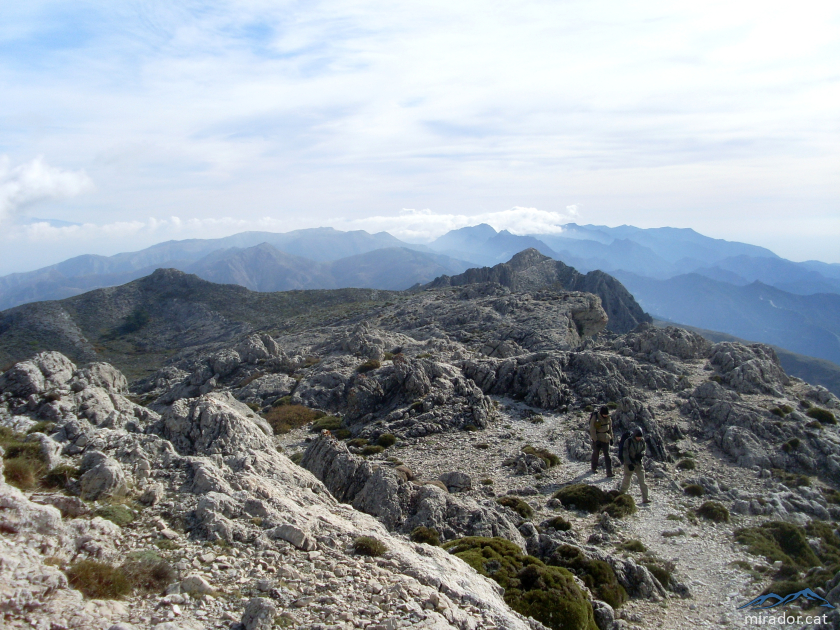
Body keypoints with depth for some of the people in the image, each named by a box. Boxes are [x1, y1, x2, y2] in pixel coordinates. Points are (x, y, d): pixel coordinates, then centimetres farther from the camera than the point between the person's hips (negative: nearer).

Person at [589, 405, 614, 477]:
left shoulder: (608, 418, -2)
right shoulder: (595, 418, -18)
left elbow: (610, 428, 13)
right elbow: (592, 430, -16)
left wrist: (611, 438, 13)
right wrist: (595, 440, -18)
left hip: (606, 439, 3)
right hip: (597, 439, -3)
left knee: (607, 455, -2)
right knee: (596, 453, 13)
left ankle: (609, 472, -3)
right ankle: (594, 468, 35)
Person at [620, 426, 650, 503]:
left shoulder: (642, 441, -4)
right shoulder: (628, 441, -16)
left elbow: (644, 449, 11)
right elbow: (625, 454, -13)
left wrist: (641, 454, -13)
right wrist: (629, 464, -19)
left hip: (638, 463, 3)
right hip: (629, 463, -3)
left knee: (642, 481, -4)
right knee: (626, 481, 7)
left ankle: (645, 498, 0)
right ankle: (620, 495, 29)